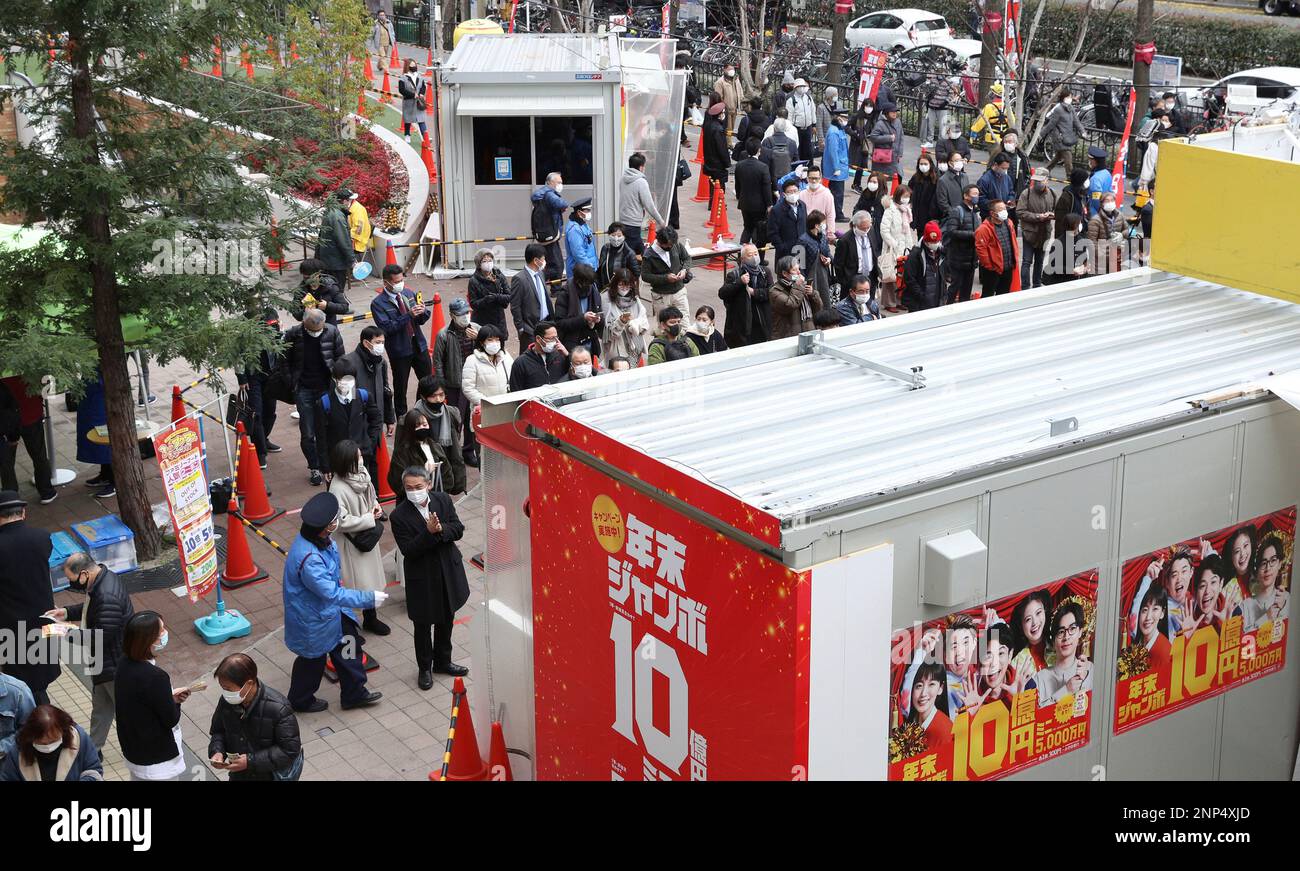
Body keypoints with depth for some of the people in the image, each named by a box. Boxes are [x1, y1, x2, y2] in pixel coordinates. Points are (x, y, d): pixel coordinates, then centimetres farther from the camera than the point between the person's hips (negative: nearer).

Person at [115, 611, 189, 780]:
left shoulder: (125, 665, -7)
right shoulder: (154, 677, -32)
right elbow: (171, 719, -20)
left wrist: (170, 697, -2)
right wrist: (175, 701, -1)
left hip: (133, 751, 8)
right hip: (158, 761, -8)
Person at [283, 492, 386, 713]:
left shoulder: (318, 540, -11)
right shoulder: (309, 559, -40)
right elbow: (332, 593, -35)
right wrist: (369, 598, -30)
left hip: (330, 611, 8)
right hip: (313, 620, -8)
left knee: (349, 644, 19)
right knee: (314, 660, 15)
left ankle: (353, 694, 37)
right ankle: (301, 701, 41)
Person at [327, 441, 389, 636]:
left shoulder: (362, 474, -6)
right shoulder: (338, 488, -30)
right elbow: (342, 521, -29)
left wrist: (375, 505, -6)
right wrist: (370, 519, -21)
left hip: (368, 537, 8)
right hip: (351, 544, -8)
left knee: (370, 580, 21)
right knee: (355, 584, 3)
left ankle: (371, 618, 40)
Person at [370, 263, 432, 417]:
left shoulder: (408, 294, 4)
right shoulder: (378, 303, -13)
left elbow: (423, 319, 10)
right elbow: (387, 327, -23)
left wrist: (423, 312, -15)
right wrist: (408, 315, -30)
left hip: (419, 345, 5)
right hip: (399, 350, -5)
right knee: (400, 387, 8)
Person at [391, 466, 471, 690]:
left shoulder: (443, 500, -7)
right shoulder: (399, 516, -19)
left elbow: (458, 530, -7)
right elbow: (408, 550, -21)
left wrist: (441, 529, -27)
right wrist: (429, 532, -33)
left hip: (448, 571, 4)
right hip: (422, 578, -4)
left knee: (446, 620, 21)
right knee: (423, 626, 12)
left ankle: (443, 661, 40)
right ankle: (424, 669, 31)